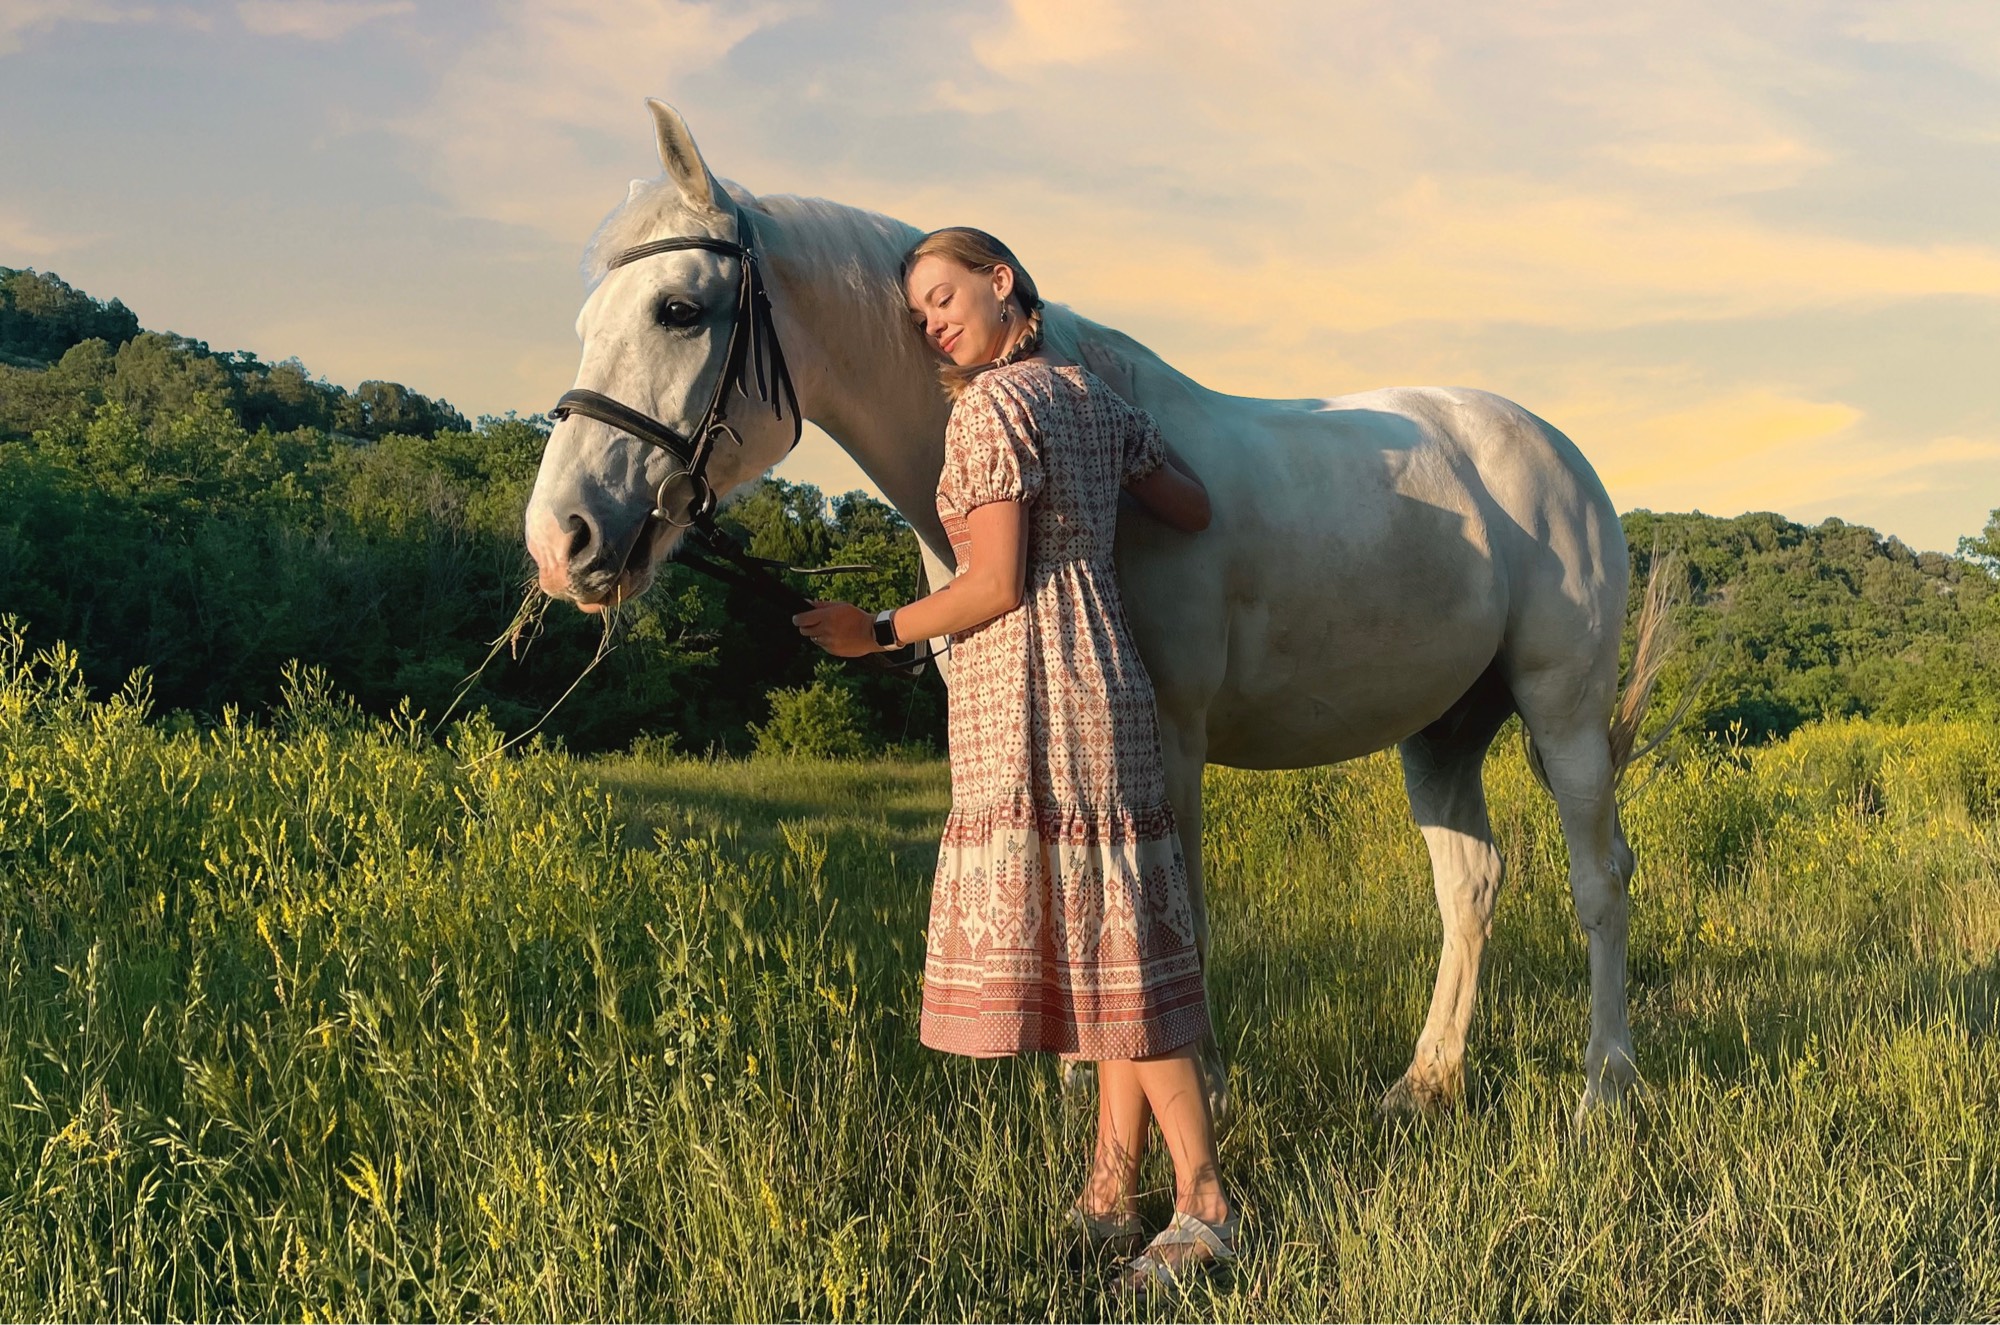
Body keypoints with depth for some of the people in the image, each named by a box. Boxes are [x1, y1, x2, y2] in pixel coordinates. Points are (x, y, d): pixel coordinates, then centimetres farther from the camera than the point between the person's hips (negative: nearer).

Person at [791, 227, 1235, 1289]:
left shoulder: (990, 404, -11)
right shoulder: (1093, 396, 14)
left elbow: (994, 587, -15)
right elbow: (1195, 512, 21)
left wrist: (881, 631, -2)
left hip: (1029, 699, -9)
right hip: (1107, 684, 9)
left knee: (1101, 955, -5)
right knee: (1116, 945, 10)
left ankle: (1205, 1206, 0)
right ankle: (1109, 1202, 17)